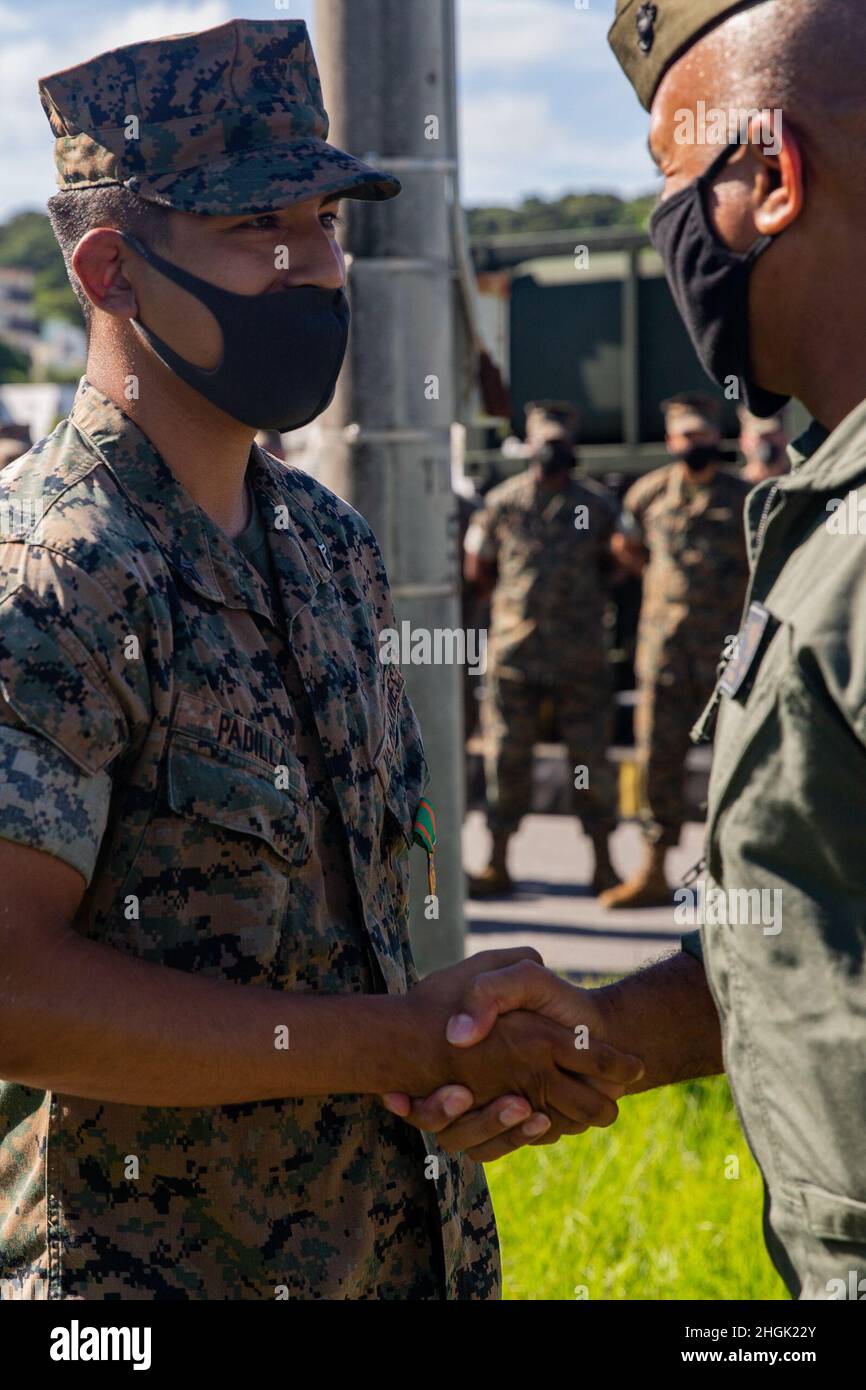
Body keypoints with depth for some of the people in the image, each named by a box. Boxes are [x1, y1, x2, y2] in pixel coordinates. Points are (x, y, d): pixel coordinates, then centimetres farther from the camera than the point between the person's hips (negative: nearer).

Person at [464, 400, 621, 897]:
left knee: (591, 759, 1)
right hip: (513, 649, 0)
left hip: (581, 653, 0)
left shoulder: (598, 504, 5)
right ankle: (498, 864, 9)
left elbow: (616, 563, 14)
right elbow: (478, 568, 12)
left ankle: (604, 864, 9)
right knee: (506, 758, 2)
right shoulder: (502, 502, 5)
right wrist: (517, 599, 7)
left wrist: (585, 605, 4)